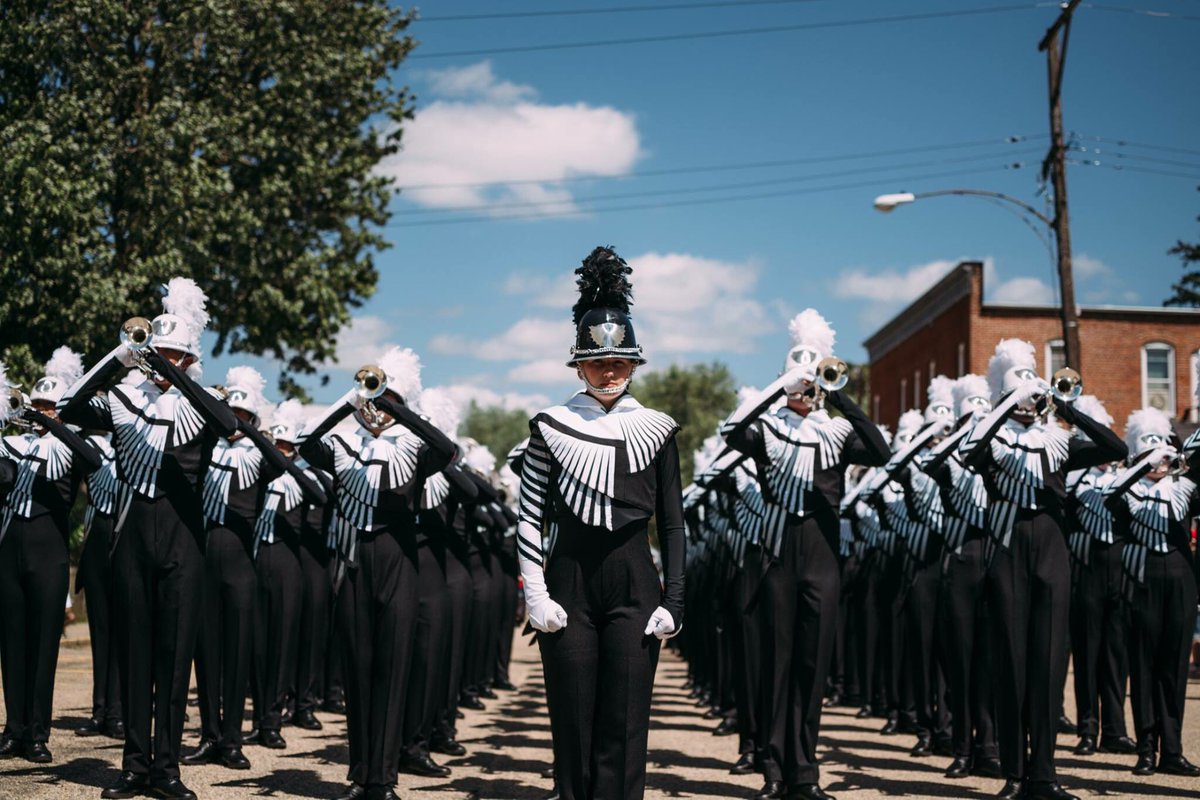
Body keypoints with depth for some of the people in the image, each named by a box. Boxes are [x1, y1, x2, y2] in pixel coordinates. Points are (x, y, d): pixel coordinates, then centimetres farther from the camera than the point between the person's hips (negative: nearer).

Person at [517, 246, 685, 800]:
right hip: (570, 584, 0)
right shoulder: (551, 426, 3)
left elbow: (673, 524, 7)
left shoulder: (656, 430, 5)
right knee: (572, 721, 5)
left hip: (634, 587, 0)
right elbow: (529, 518, 3)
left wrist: (672, 602, 0)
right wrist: (536, 597, -5)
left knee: (625, 724, 1)